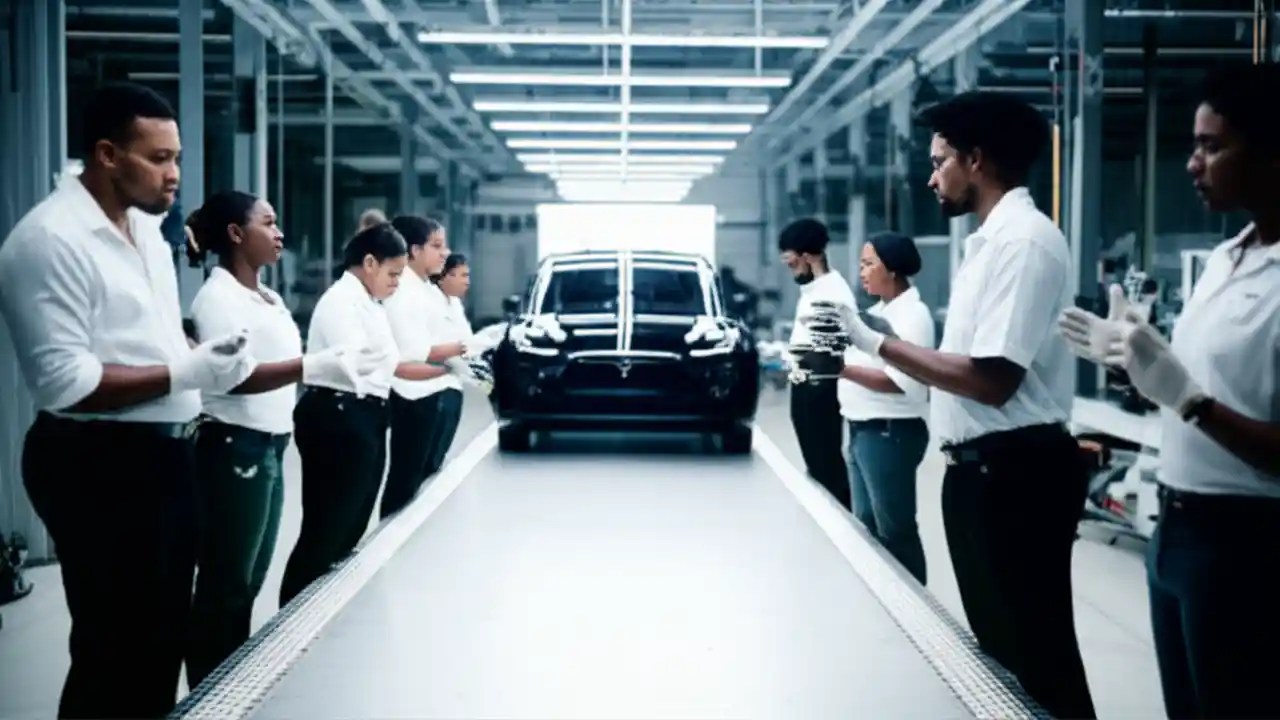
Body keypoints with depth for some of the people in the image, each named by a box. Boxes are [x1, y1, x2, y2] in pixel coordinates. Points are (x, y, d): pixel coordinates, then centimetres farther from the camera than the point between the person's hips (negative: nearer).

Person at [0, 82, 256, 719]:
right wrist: (184, 374, -24)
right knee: (115, 650, 3)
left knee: (165, 632, 20)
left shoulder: (146, 227, 10)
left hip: (163, 452, 9)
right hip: (98, 467, -9)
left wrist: (207, 361, 1)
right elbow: (64, 383, -23)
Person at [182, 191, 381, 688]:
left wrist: (337, 367, 9)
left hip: (269, 447, 9)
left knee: (250, 578, 15)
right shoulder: (218, 297, -12)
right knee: (224, 584, -2)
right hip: (235, 448, -9)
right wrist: (317, 366, -34)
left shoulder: (269, 298, 15)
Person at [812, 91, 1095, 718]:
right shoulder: (993, 239, 14)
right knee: (999, 641, 19)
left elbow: (992, 379, -23)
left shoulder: (1022, 240, -17)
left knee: (1036, 651, -1)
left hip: (1015, 472, -10)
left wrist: (876, 342, -17)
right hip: (986, 468, 10)